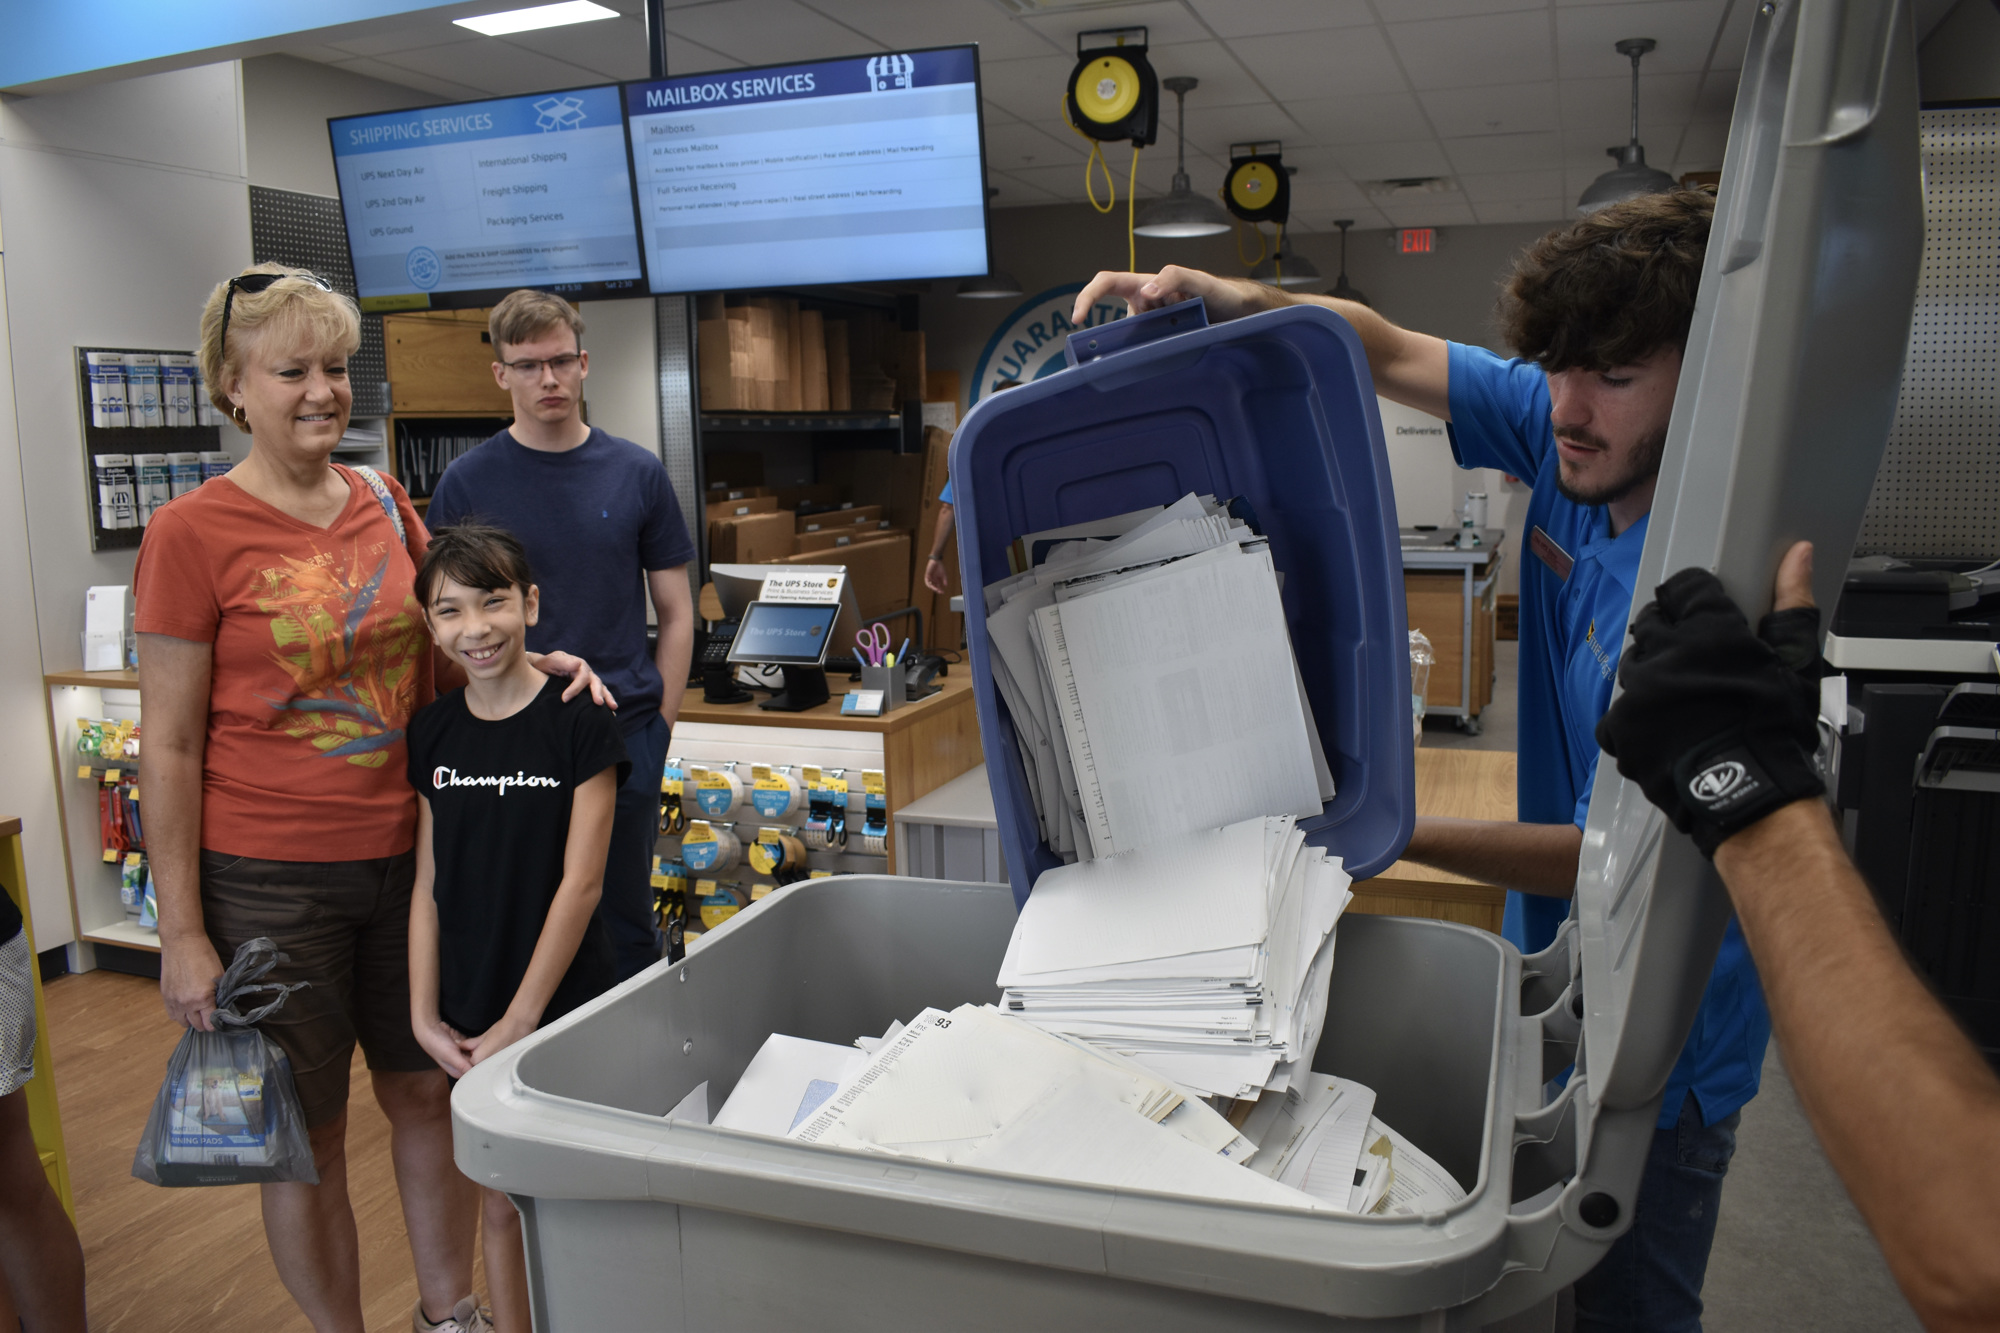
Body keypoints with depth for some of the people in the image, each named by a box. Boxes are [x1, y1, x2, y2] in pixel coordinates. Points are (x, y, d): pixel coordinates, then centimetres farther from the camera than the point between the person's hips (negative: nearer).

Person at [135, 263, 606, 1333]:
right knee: (306, 1133, 10)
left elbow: (436, 654, 16)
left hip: (404, 854, 5)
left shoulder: (386, 505, 5)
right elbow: (171, 746, -9)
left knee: (429, 1091, 16)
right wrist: (181, 932, -9)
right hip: (267, 878, -5)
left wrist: (537, 661, -4)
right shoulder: (193, 533, -10)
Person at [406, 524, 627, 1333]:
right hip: (469, 1022, 4)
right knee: (502, 1205, 17)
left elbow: (579, 883, -13)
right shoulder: (432, 734, 2)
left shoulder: (579, 724, -12)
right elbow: (429, 884, 5)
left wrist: (520, 1020, -13)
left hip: (562, 1010, -4)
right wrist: (426, 1015, -1)